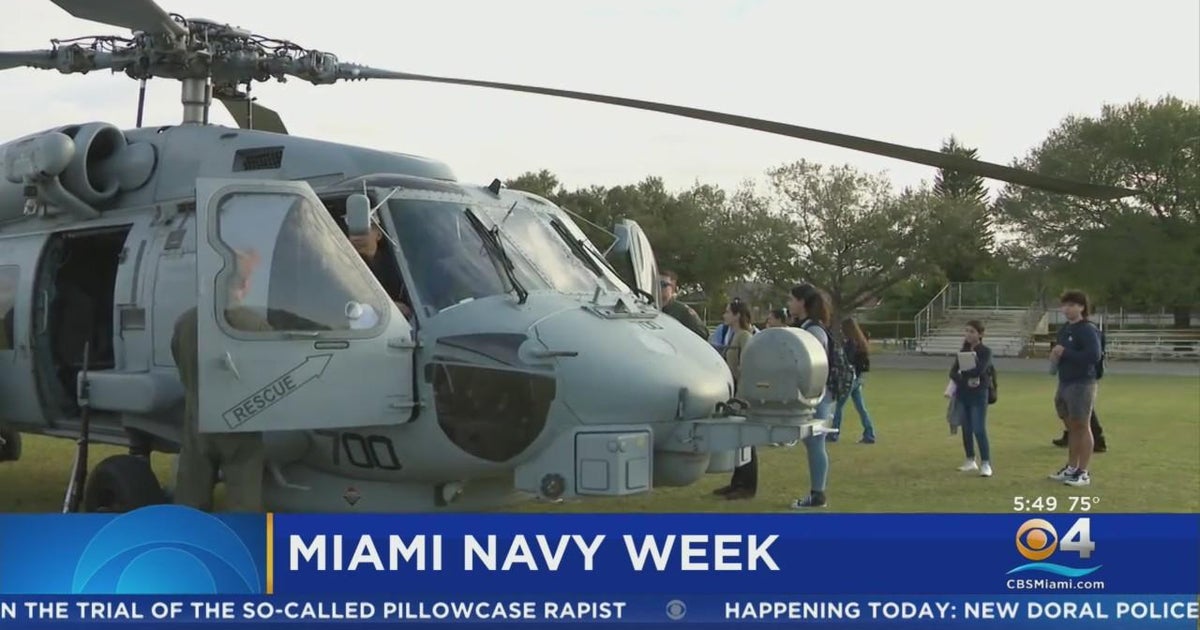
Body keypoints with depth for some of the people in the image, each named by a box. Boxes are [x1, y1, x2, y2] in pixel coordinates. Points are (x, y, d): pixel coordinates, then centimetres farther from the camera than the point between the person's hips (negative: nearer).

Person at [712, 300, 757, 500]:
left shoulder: (745, 336, -12)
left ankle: (748, 486, 3)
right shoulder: (734, 336, 15)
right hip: (734, 393, 9)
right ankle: (737, 482, 20)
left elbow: (745, 367, -19)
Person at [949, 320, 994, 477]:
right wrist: (965, 380, -17)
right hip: (962, 394, 5)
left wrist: (962, 373, -8)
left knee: (979, 430, -8)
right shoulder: (963, 351, 10)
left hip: (978, 395, -5)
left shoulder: (985, 352, -6)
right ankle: (970, 461, 21)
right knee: (966, 429, 11)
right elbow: (953, 372, 1)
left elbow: (979, 370, -21)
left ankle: (986, 464, -2)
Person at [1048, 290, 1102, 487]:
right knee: (1071, 427, 13)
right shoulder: (1063, 329, 15)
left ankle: (1083, 473, 1)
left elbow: (1094, 356, -23)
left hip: (1082, 384, -8)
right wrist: (1055, 355, 4)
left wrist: (1065, 353, -19)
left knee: (1082, 427, -3)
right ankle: (1071, 468, 22)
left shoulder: (1088, 330, -12)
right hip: (1065, 383, 8)